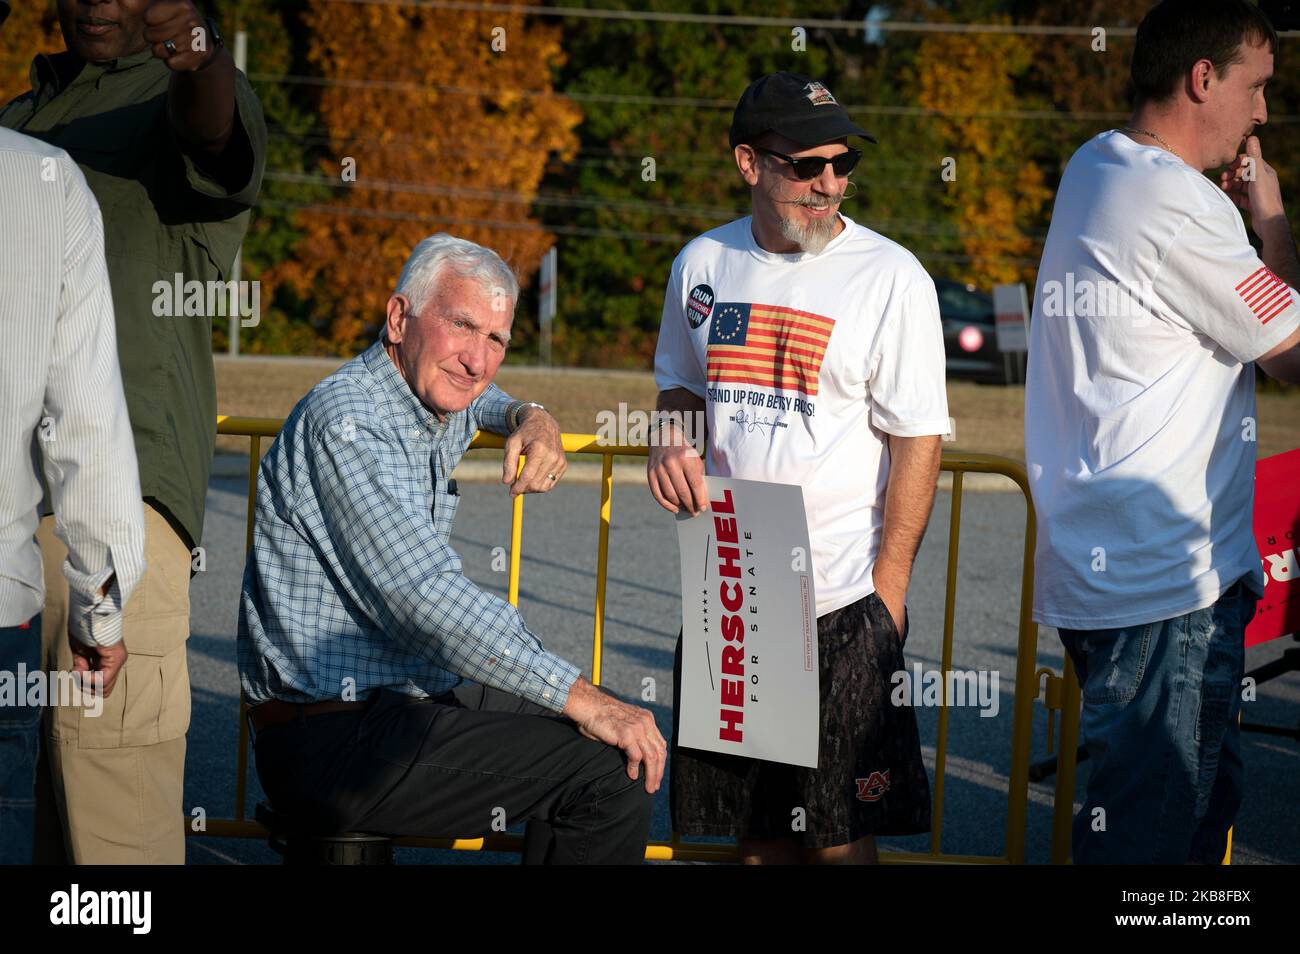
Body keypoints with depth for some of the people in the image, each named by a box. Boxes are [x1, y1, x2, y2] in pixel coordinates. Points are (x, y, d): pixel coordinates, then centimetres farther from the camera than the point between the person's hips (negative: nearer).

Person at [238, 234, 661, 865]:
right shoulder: (346, 422, -19)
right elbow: (428, 600, -27)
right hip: (330, 739, -10)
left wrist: (530, 419, 14)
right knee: (612, 769, -20)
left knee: (627, 735, 18)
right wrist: (581, 699, -27)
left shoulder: (435, 411, 11)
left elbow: (474, 394, 39)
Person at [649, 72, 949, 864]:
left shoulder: (891, 278, -7)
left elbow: (919, 442, -8)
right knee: (754, 826, 13)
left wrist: (887, 591, -13)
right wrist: (670, 440, -1)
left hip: (842, 599, -5)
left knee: (840, 835, -3)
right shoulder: (704, 264, 7)